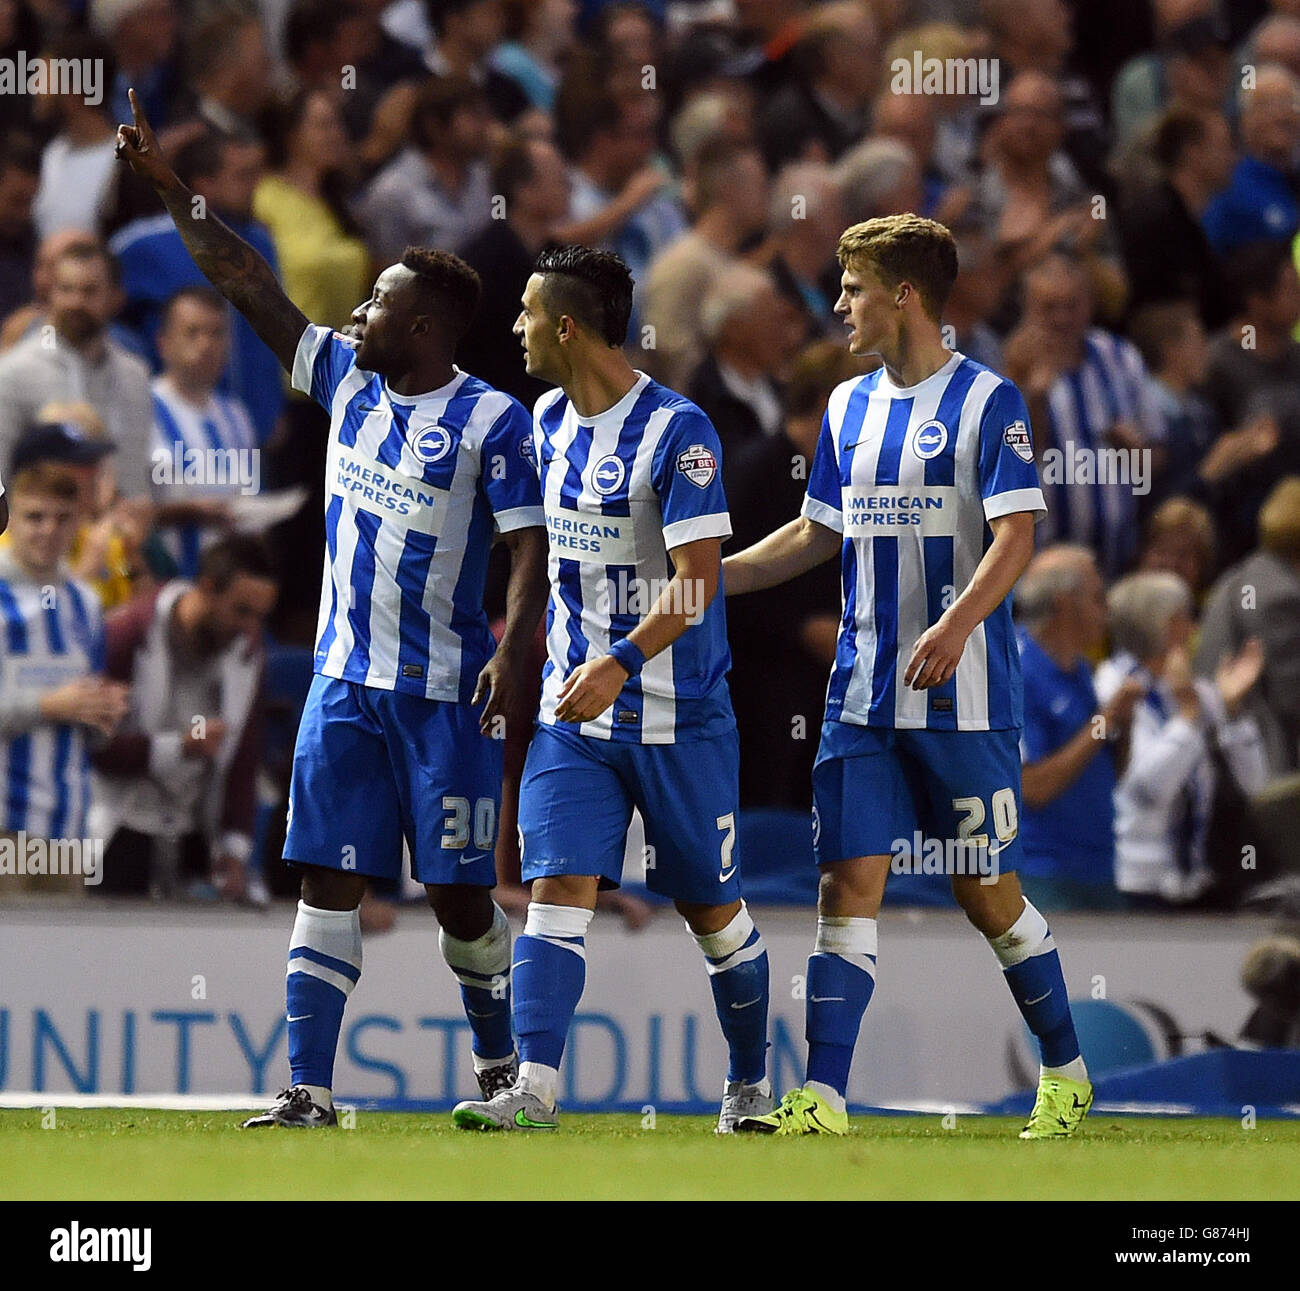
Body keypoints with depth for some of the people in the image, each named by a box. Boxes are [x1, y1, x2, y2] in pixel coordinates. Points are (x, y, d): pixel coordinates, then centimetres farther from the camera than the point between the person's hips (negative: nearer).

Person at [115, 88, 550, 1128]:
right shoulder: (348, 382, 8)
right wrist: (170, 188, 8)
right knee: (328, 879, -2)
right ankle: (308, 1089, -4)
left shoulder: (492, 421, -8)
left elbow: (531, 545, -12)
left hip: (445, 691, -5)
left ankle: (501, 1064, 21)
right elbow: (252, 287, 11)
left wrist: (514, 650, -26)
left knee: (459, 891, 0)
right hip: (346, 684, 5)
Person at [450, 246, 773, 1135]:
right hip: (574, 708, 5)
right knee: (558, 885, -10)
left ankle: (753, 1080, 25)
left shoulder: (676, 431, -16)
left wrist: (621, 662, -34)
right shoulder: (550, 423, 8)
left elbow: (697, 577, -22)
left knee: (710, 905, 7)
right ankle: (535, 1089, -18)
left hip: (679, 718, -5)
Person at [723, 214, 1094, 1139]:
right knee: (850, 882, -3)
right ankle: (824, 1100, -6)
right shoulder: (849, 407, 12)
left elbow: (1016, 538, -15)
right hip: (863, 697, 5)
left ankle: (1067, 1073, 20)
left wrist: (957, 623, -31)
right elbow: (817, 535, 22)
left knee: (987, 892, 3)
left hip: (965, 698, -5)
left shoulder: (988, 402, -7)